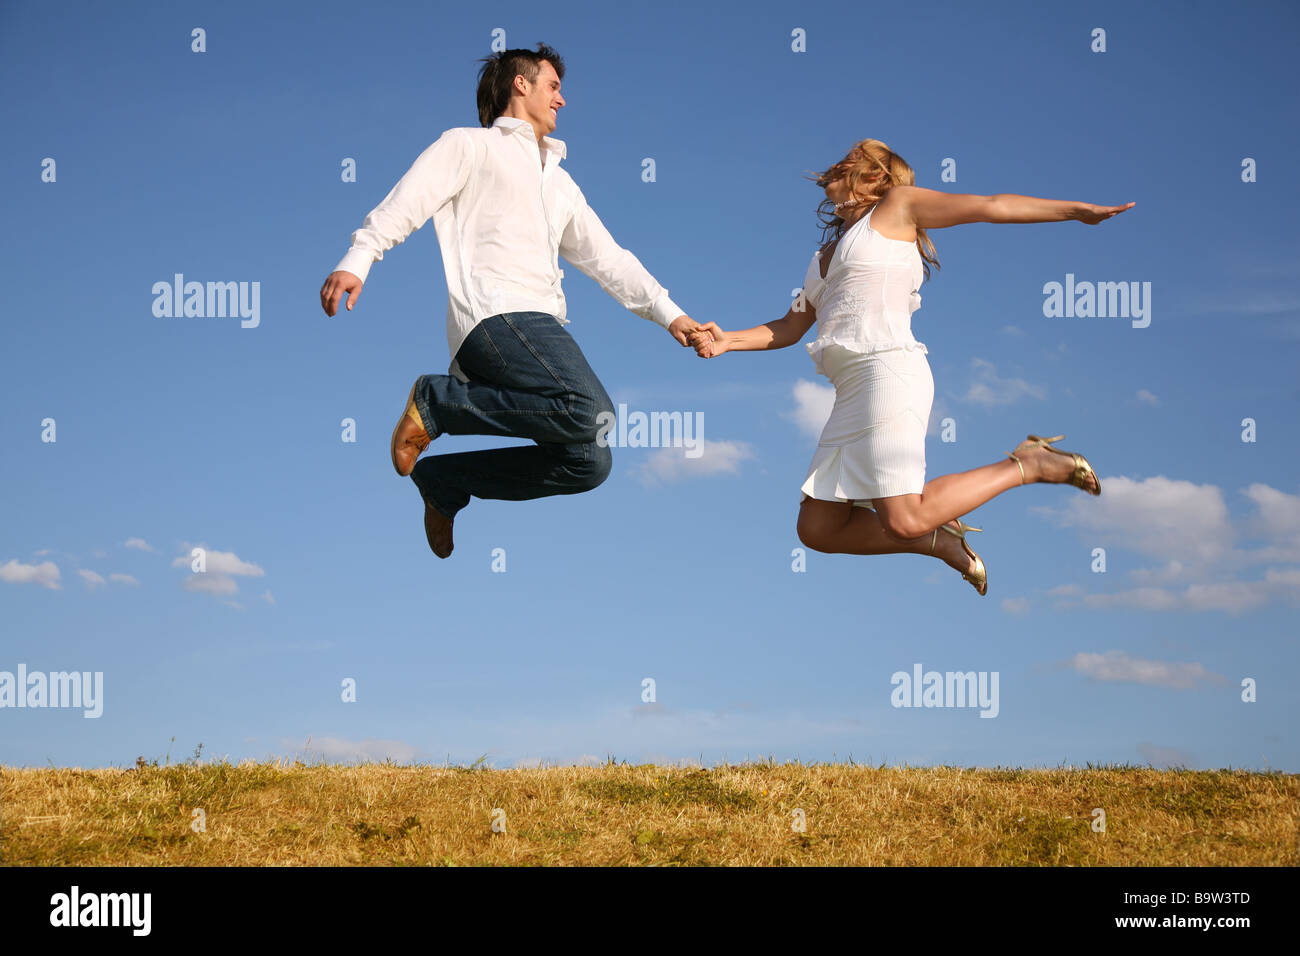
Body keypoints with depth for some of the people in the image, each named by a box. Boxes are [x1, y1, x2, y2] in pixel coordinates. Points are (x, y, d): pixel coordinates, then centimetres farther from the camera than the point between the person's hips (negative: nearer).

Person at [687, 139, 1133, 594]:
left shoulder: (897, 205, 9)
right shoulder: (825, 256, 28)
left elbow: (991, 206, 8)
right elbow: (789, 329, 27)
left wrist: (1079, 209, 6)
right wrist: (726, 341, 11)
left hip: (889, 372, -8)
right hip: (851, 395, 8)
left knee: (904, 522, -22)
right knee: (817, 529, 0)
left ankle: (1027, 465, -4)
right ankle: (939, 541, 10)